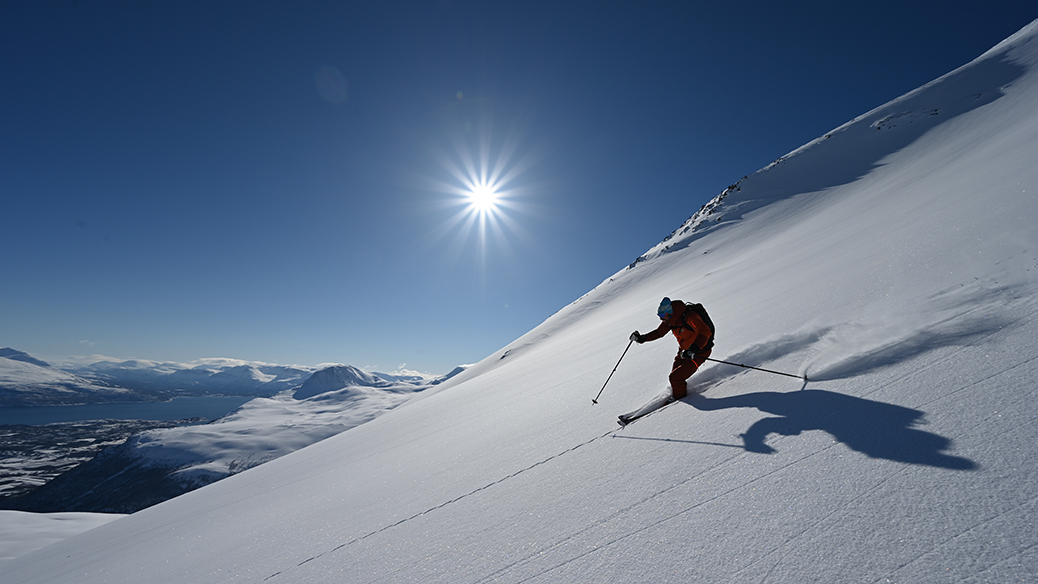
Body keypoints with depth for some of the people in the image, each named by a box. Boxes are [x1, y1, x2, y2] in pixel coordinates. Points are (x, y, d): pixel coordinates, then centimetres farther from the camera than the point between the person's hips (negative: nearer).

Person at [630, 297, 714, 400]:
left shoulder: (689, 317, -30)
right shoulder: (670, 319, -7)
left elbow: (705, 332, -41)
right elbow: (659, 332, 8)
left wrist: (693, 349, -52)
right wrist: (642, 338, -3)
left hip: (699, 352, -7)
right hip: (684, 351, 7)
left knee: (675, 378, -10)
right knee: (674, 377, 12)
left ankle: (680, 399, 15)